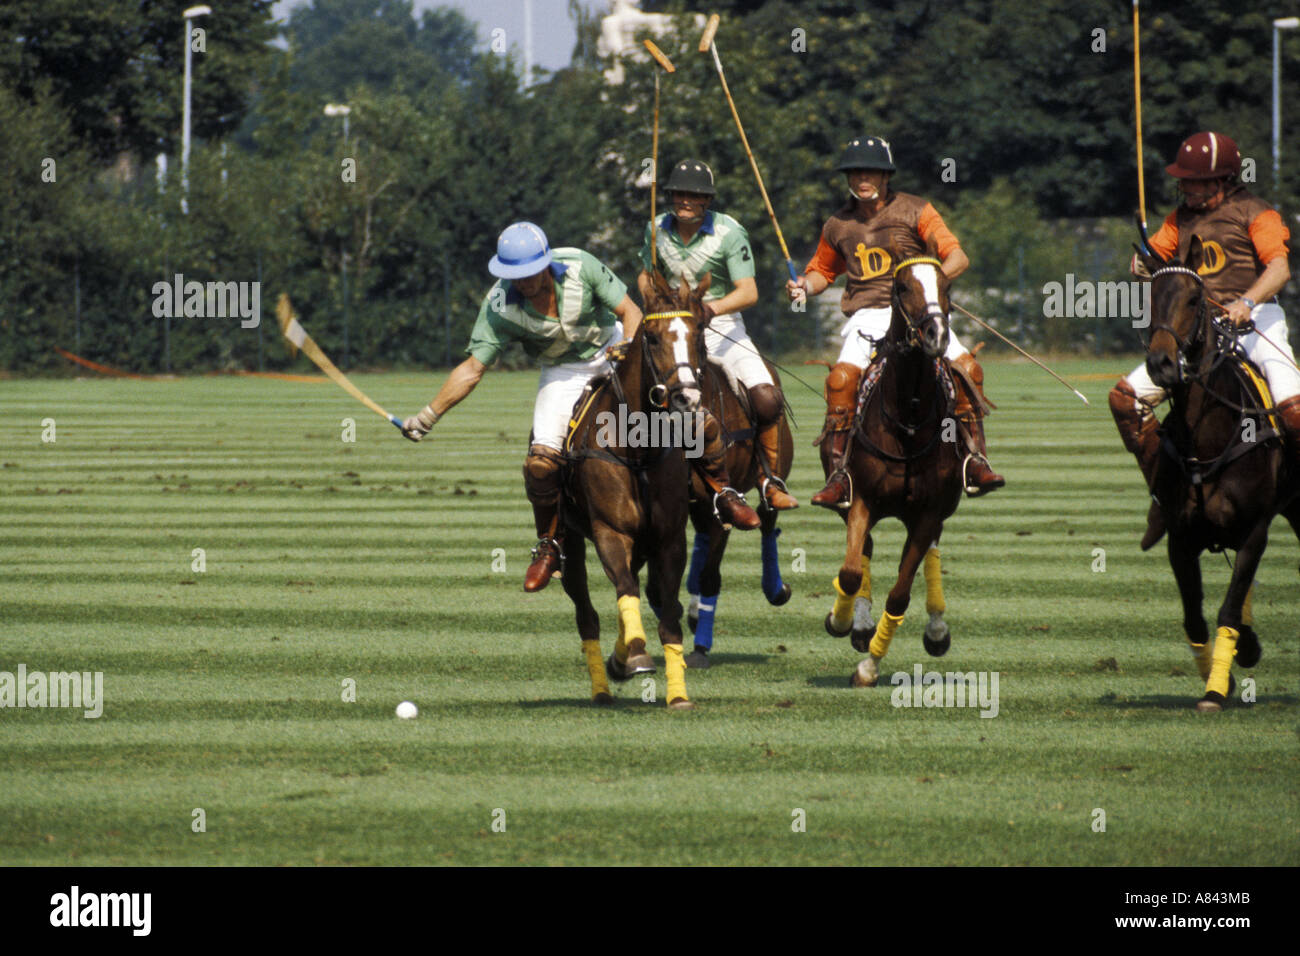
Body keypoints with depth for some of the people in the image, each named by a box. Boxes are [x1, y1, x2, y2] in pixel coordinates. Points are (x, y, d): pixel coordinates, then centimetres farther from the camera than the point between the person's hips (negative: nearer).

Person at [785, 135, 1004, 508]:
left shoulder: (915, 211, 4)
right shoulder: (838, 226, 14)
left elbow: (958, 256, -3)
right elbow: (823, 270, 29)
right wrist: (805, 285, 5)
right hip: (868, 316, 1)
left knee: (966, 366, -25)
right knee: (841, 378, -28)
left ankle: (975, 463, -15)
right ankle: (838, 475, -20)